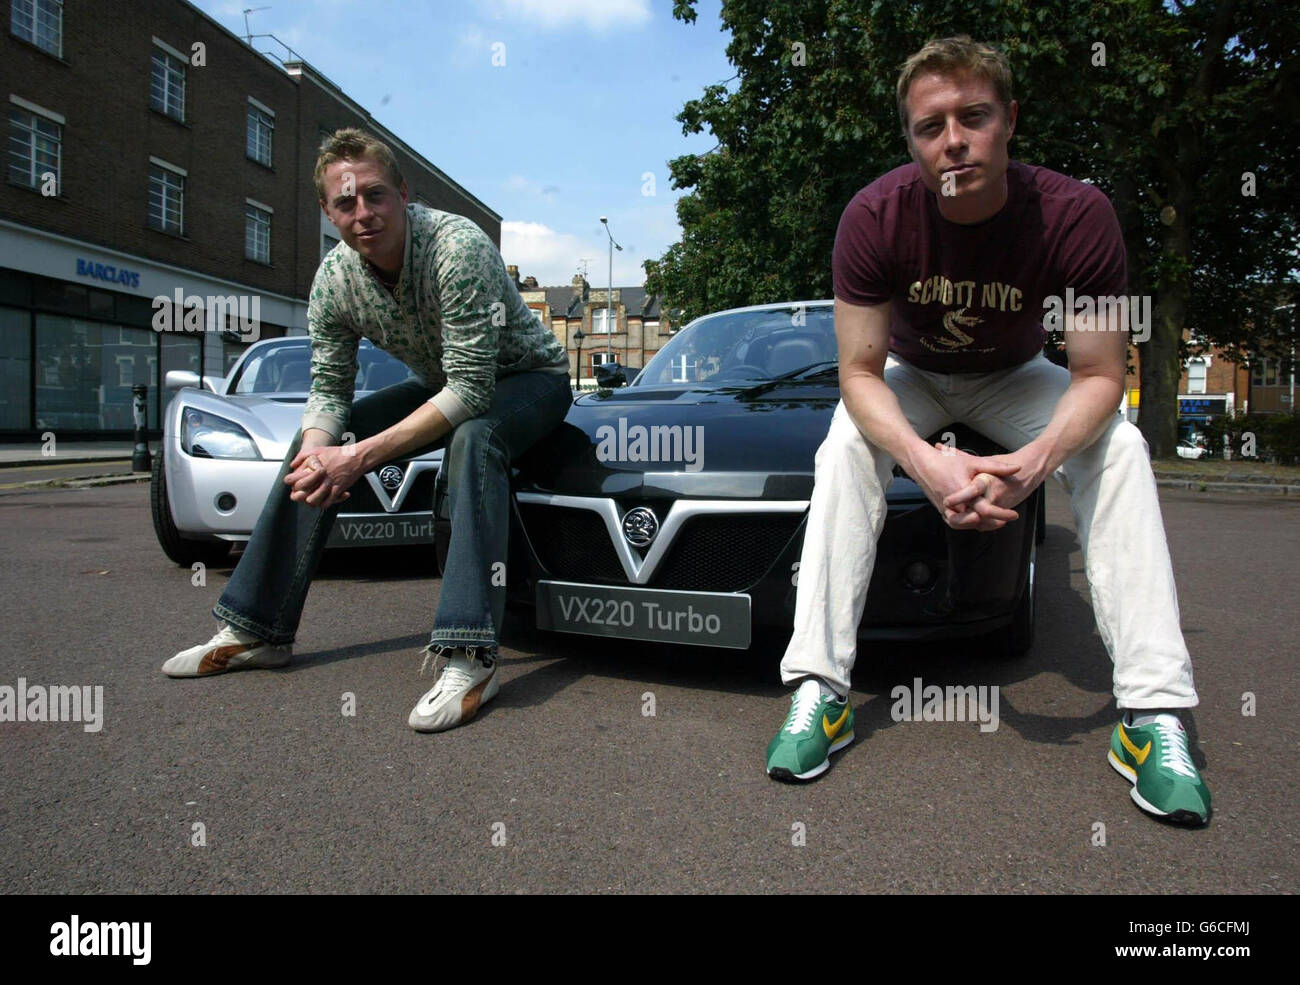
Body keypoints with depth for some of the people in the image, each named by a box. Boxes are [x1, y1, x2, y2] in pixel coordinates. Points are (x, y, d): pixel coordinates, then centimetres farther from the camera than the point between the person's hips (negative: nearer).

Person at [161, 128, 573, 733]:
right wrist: (318, 450, -28)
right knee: (315, 443, -3)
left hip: (528, 376, -6)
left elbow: (472, 391, -36)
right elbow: (328, 388, -5)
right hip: (442, 385, 7)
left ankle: (470, 655, -43)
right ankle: (256, 630, 6)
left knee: (473, 441, -40)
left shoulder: (457, 247, -32)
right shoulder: (334, 278, -11)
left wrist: (362, 456, -38)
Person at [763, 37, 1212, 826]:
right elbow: (859, 371, -25)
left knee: (1119, 450, -25)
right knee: (845, 450, -29)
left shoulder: (1076, 215, -28)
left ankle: (1156, 711, -23)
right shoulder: (875, 217, -28)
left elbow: (1101, 375, -22)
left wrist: (1038, 458, -44)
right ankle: (820, 691, -28)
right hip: (910, 377, 0)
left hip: (1015, 378, 1)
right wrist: (926, 462, -43)